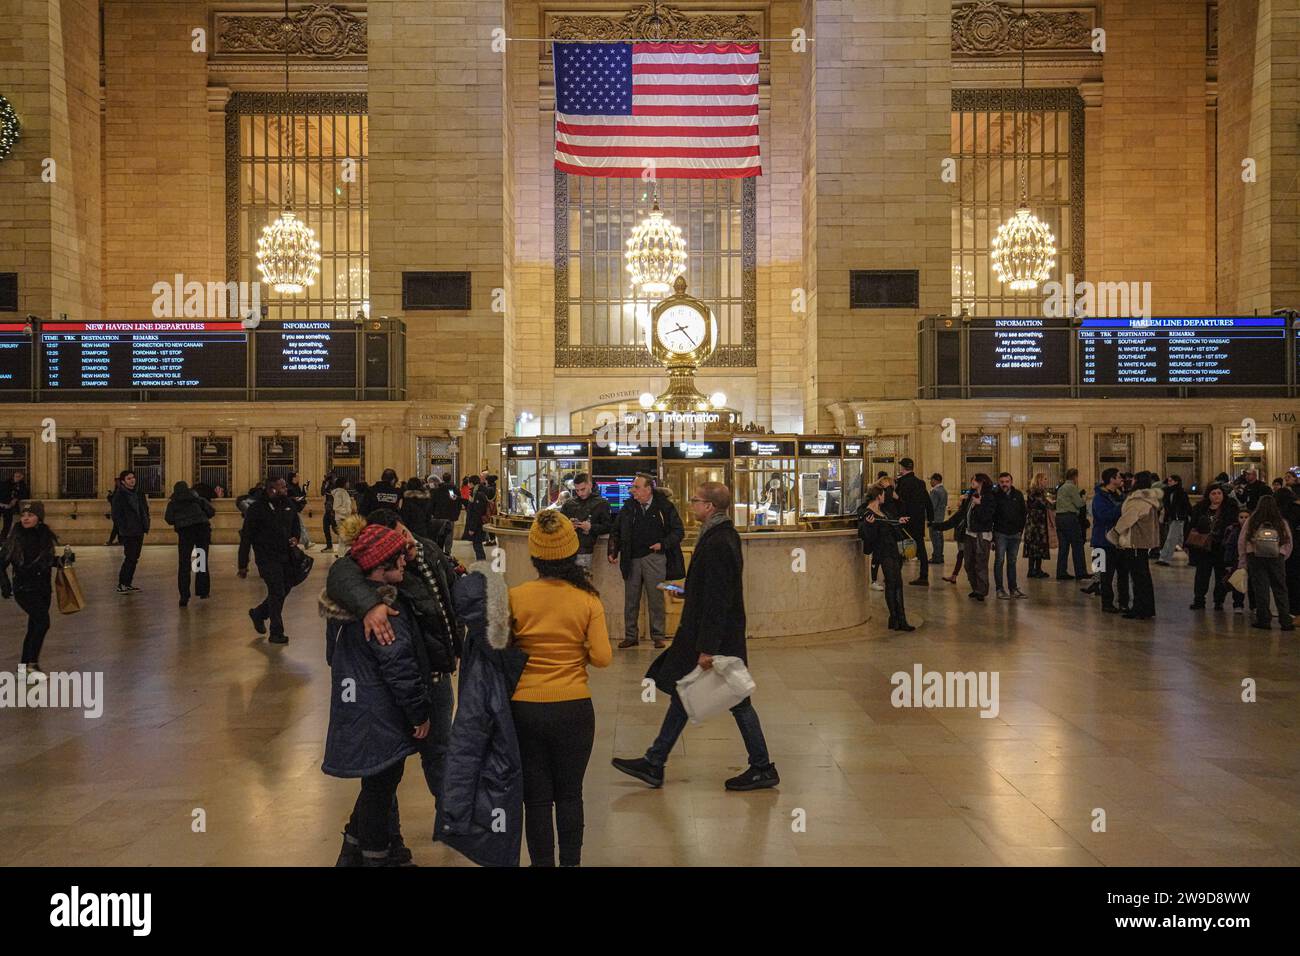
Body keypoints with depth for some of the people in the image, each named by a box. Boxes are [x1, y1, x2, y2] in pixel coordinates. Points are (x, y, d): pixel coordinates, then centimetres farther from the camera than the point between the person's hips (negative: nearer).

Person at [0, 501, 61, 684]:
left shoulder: (46, 536, 4)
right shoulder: (15, 538, -9)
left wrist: (61, 560, -1)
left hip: (43, 587, 6)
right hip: (24, 588, -6)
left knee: (35, 627, 13)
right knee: (42, 621, -22)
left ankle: (24, 667, 25)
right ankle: (32, 664, -15)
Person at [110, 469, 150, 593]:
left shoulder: (139, 492, 11)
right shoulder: (119, 495, -8)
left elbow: (145, 509, 16)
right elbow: (116, 514, -10)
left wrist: (146, 525, 6)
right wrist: (122, 529, -15)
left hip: (139, 531, 7)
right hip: (128, 532, -7)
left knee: (134, 558, 10)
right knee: (130, 558, -9)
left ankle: (128, 584, 18)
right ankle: (121, 585, -2)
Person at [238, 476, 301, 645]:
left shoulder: (288, 505, 5)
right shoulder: (257, 509, -12)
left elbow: (296, 525, 22)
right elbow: (246, 537, -9)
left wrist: (295, 538, -1)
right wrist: (243, 565, -9)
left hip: (285, 556, 6)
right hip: (267, 558, -6)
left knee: (285, 589, 13)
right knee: (277, 592, -7)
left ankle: (259, 613, 38)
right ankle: (276, 633, 5)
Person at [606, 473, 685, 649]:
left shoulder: (664, 506, -2)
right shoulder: (628, 508, 7)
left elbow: (678, 531, 2)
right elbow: (615, 531, 12)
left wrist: (663, 544, -9)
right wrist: (613, 552, 1)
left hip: (655, 558, -3)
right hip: (632, 559, 3)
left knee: (656, 599, 1)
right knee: (630, 600, 6)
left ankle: (657, 636, 11)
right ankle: (630, 636, 15)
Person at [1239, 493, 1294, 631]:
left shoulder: (1250, 522, 0)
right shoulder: (1281, 523, 2)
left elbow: (1241, 542, 2)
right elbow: (1289, 543, 5)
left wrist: (1243, 558, 11)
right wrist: (1283, 557, 15)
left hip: (1255, 558, -1)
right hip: (1277, 559, 1)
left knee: (1260, 590, 4)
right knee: (1280, 590, 8)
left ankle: (1263, 620, 5)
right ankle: (1285, 621, 7)